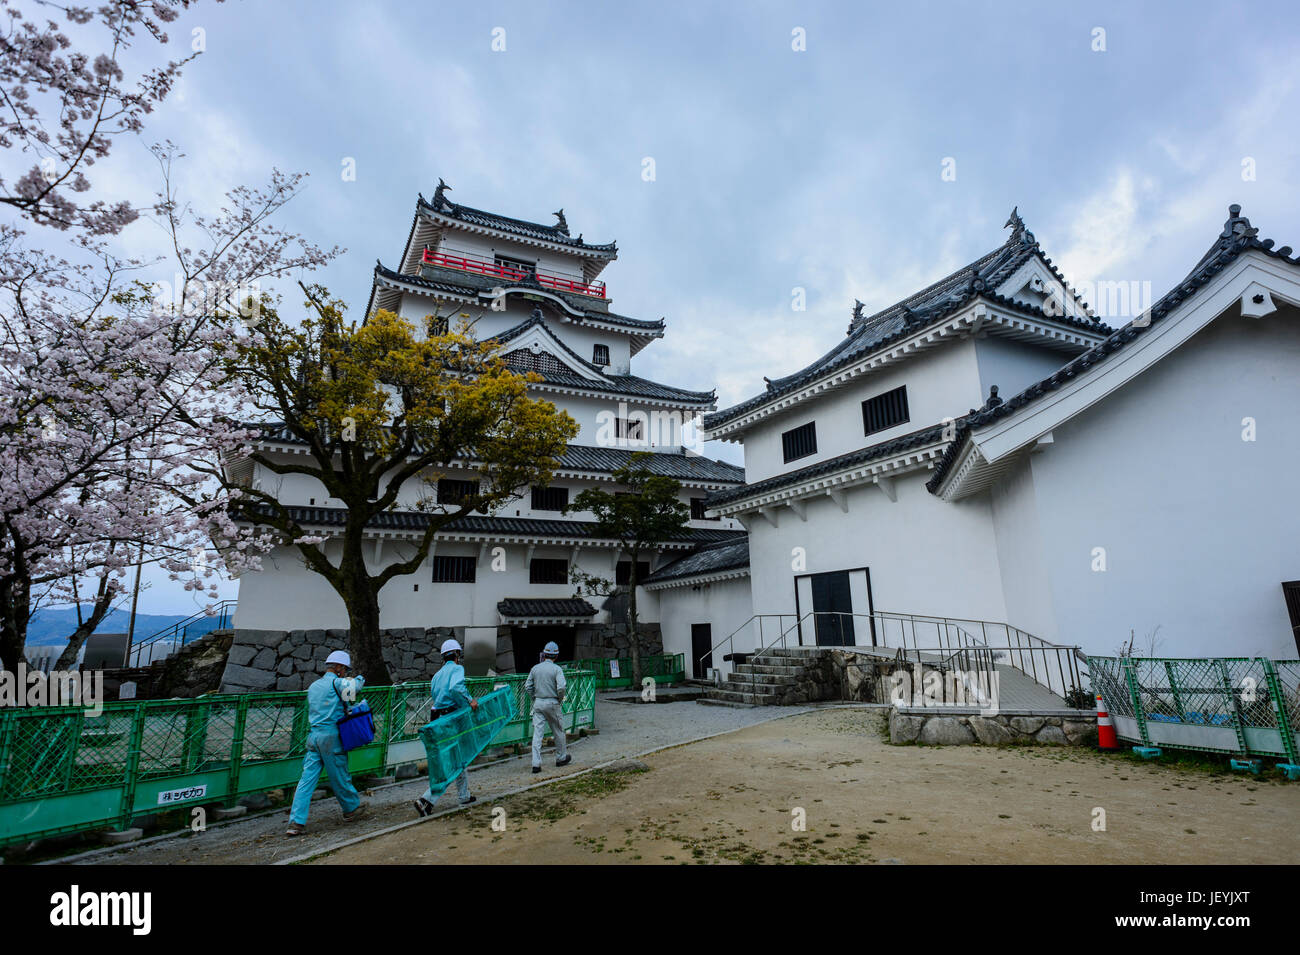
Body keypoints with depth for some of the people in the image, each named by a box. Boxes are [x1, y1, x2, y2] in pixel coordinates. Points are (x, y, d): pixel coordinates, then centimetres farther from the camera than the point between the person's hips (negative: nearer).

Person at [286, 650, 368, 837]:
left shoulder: (313, 686, 17)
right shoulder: (336, 682, -8)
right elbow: (353, 686, -21)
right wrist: (360, 679, 2)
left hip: (313, 735, 7)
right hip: (330, 736, -7)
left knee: (307, 778, 3)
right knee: (339, 775, 8)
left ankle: (296, 822, -2)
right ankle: (351, 808, 25)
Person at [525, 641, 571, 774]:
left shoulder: (535, 668, 4)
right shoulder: (557, 669, -10)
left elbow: (527, 686, 6)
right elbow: (561, 687, -20)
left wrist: (535, 698, 14)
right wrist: (560, 699, -3)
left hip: (538, 703, 3)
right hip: (552, 703, -3)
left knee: (537, 733, 1)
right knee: (558, 732, 14)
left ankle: (536, 764, -5)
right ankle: (561, 758, 28)